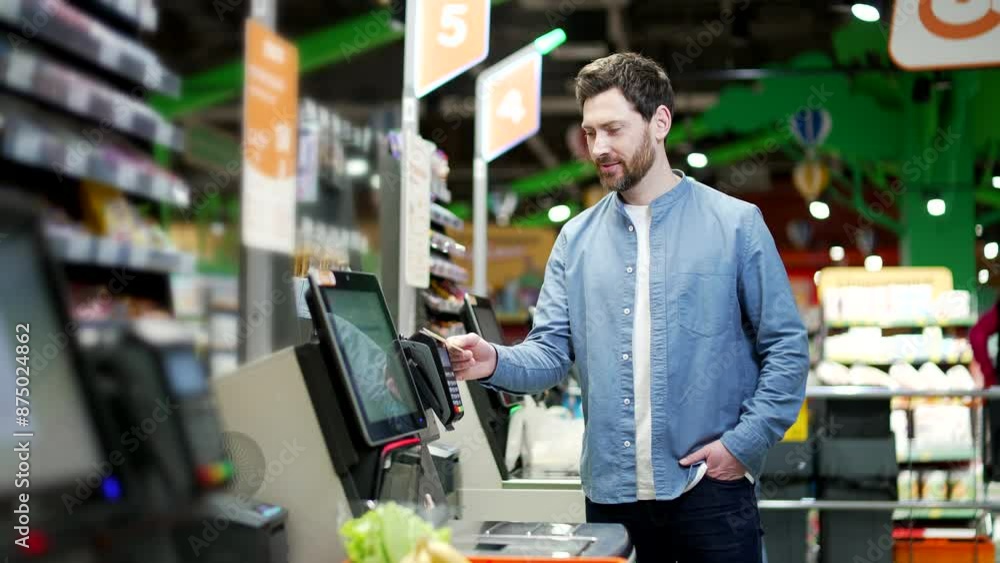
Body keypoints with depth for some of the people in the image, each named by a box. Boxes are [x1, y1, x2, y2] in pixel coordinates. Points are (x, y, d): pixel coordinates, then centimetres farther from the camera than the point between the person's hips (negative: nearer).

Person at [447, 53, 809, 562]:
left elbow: (786, 350, -1)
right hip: (611, 494, 3)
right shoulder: (576, 239, 9)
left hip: (708, 489, -3)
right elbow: (552, 352, 5)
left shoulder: (735, 224, -1)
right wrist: (496, 363, -16)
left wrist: (744, 443, -10)